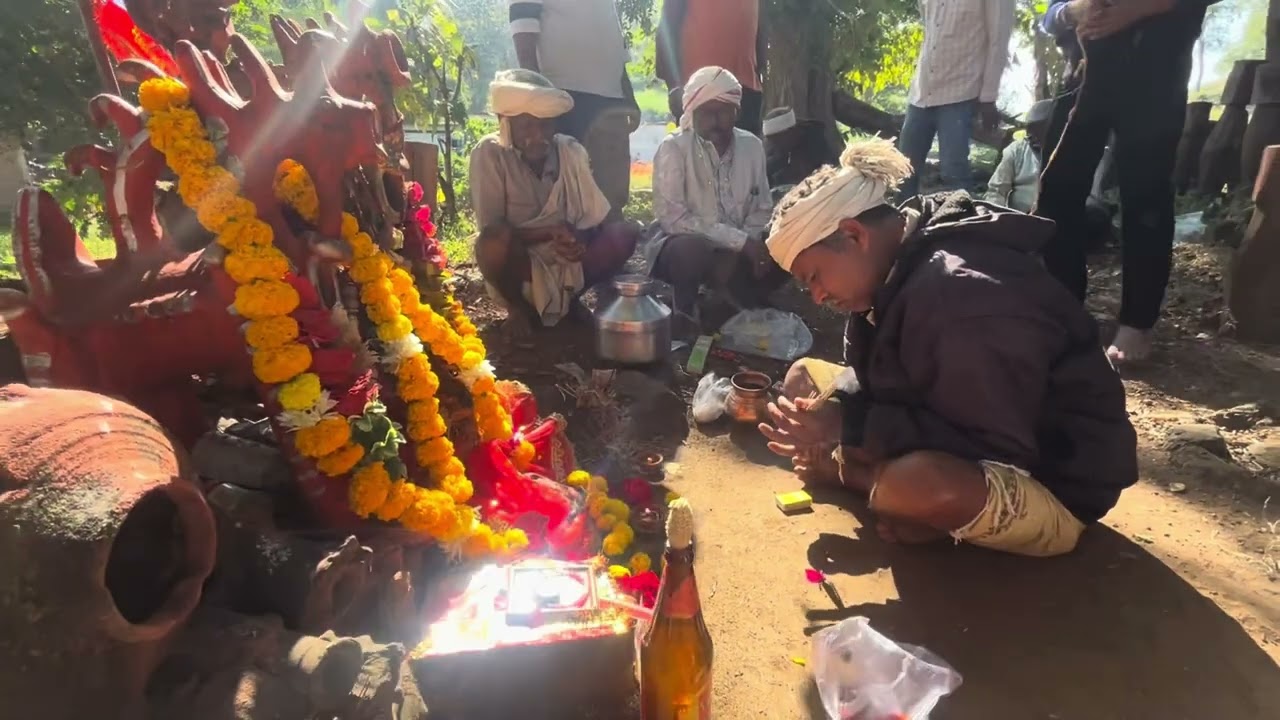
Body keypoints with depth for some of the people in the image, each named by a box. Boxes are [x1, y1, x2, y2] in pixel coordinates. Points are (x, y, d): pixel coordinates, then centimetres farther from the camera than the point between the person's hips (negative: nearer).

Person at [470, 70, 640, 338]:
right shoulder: (490, 153, -15)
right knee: (494, 242, -35)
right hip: (520, 266, -3)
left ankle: (570, 297, 4)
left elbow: (594, 218, -4)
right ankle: (518, 307, -4)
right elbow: (491, 229, -18)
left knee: (624, 234, -20)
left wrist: (579, 239, -27)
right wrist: (550, 232, -30)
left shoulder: (572, 151, -6)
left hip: (568, 262, 3)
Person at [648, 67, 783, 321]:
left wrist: (749, 242, -20)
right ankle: (685, 319, -8)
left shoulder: (752, 146, 0)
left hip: (737, 250, 5)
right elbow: (671, 217, -23)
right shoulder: (674, 148, -15)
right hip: (683, 244, -4)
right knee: (693, 249, -37)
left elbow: (762, 209, 3)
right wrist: (740, 240, -26)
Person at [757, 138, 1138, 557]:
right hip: (963, 448, 9)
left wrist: (846, 427, -27)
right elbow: (872, 377, 6)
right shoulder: (899, 270, -1)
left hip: (1054, 489, -8)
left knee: (918, 481, -43)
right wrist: (833, 413, -16)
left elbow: (997, 449, -29)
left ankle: (845, 473, -10)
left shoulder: (964, 293, -29)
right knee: (803, 376, 6)